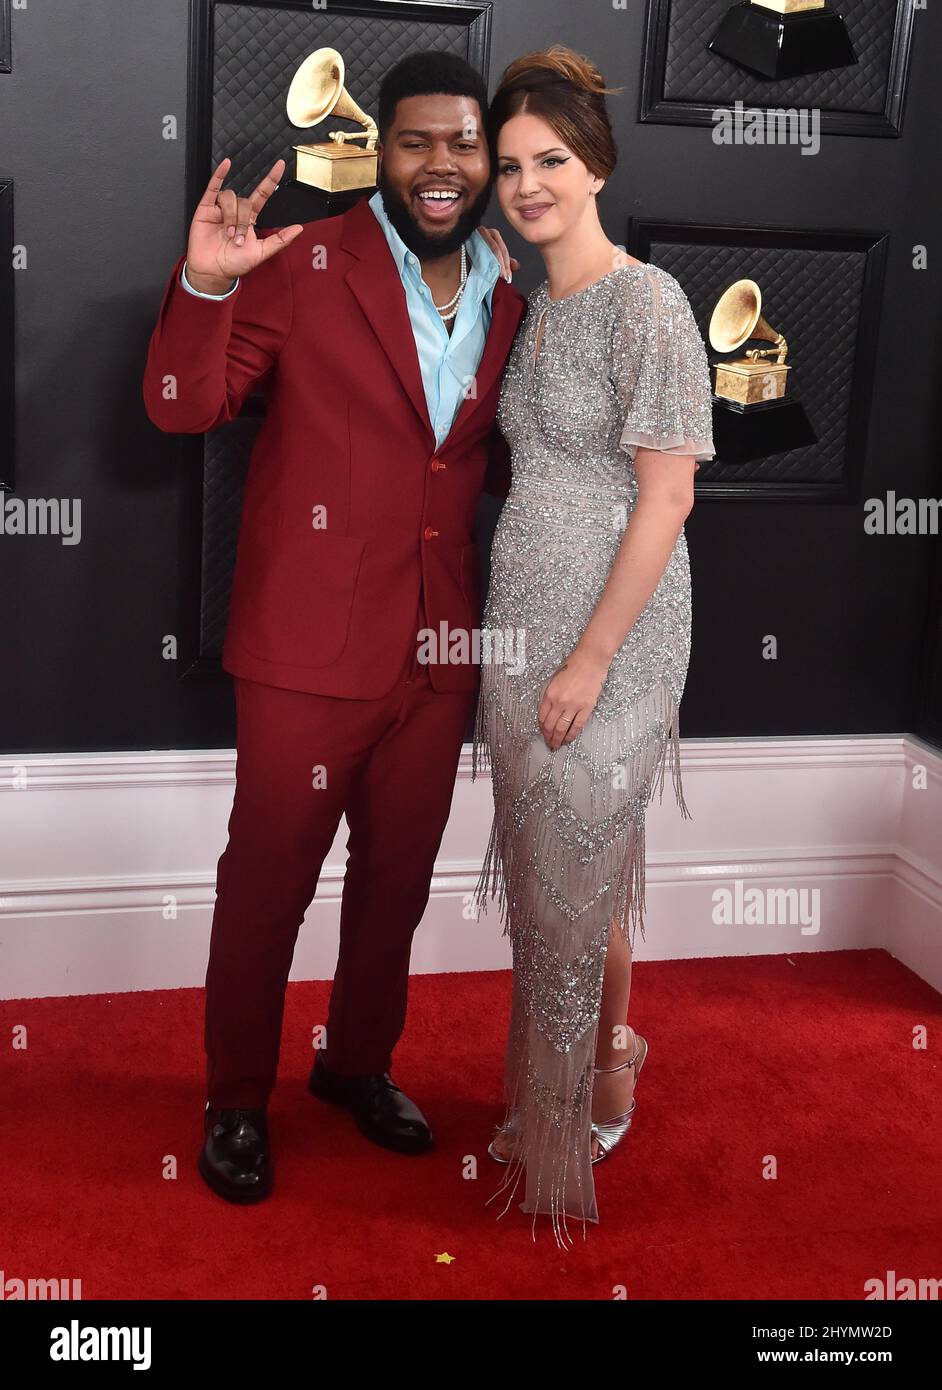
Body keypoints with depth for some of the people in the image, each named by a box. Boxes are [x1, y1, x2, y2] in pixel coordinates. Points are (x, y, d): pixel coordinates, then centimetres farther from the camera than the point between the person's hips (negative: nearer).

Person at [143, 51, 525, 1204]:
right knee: (267, 886, 8)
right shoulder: (304, 264, -9)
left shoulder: (507, 298, 8)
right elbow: (182, 409, -10)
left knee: (396, 880, 19)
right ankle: (236, 1101, 29)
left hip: (437, 655, 5)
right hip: (309, 652, -5)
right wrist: (206, 283, -27)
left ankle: (359, 1065, 41)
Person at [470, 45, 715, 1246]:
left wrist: (590, 660, -19)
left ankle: (596, 1095, 25)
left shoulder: (645, 303, -15)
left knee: (579, 871, 3)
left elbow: (667, 494, -18)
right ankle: (602, 1046, 36)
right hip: (521, 622, 8)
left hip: (604, 637, -7)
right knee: (548, 858, 16)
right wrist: (523, 643, 13)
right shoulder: (534, 305, 10)